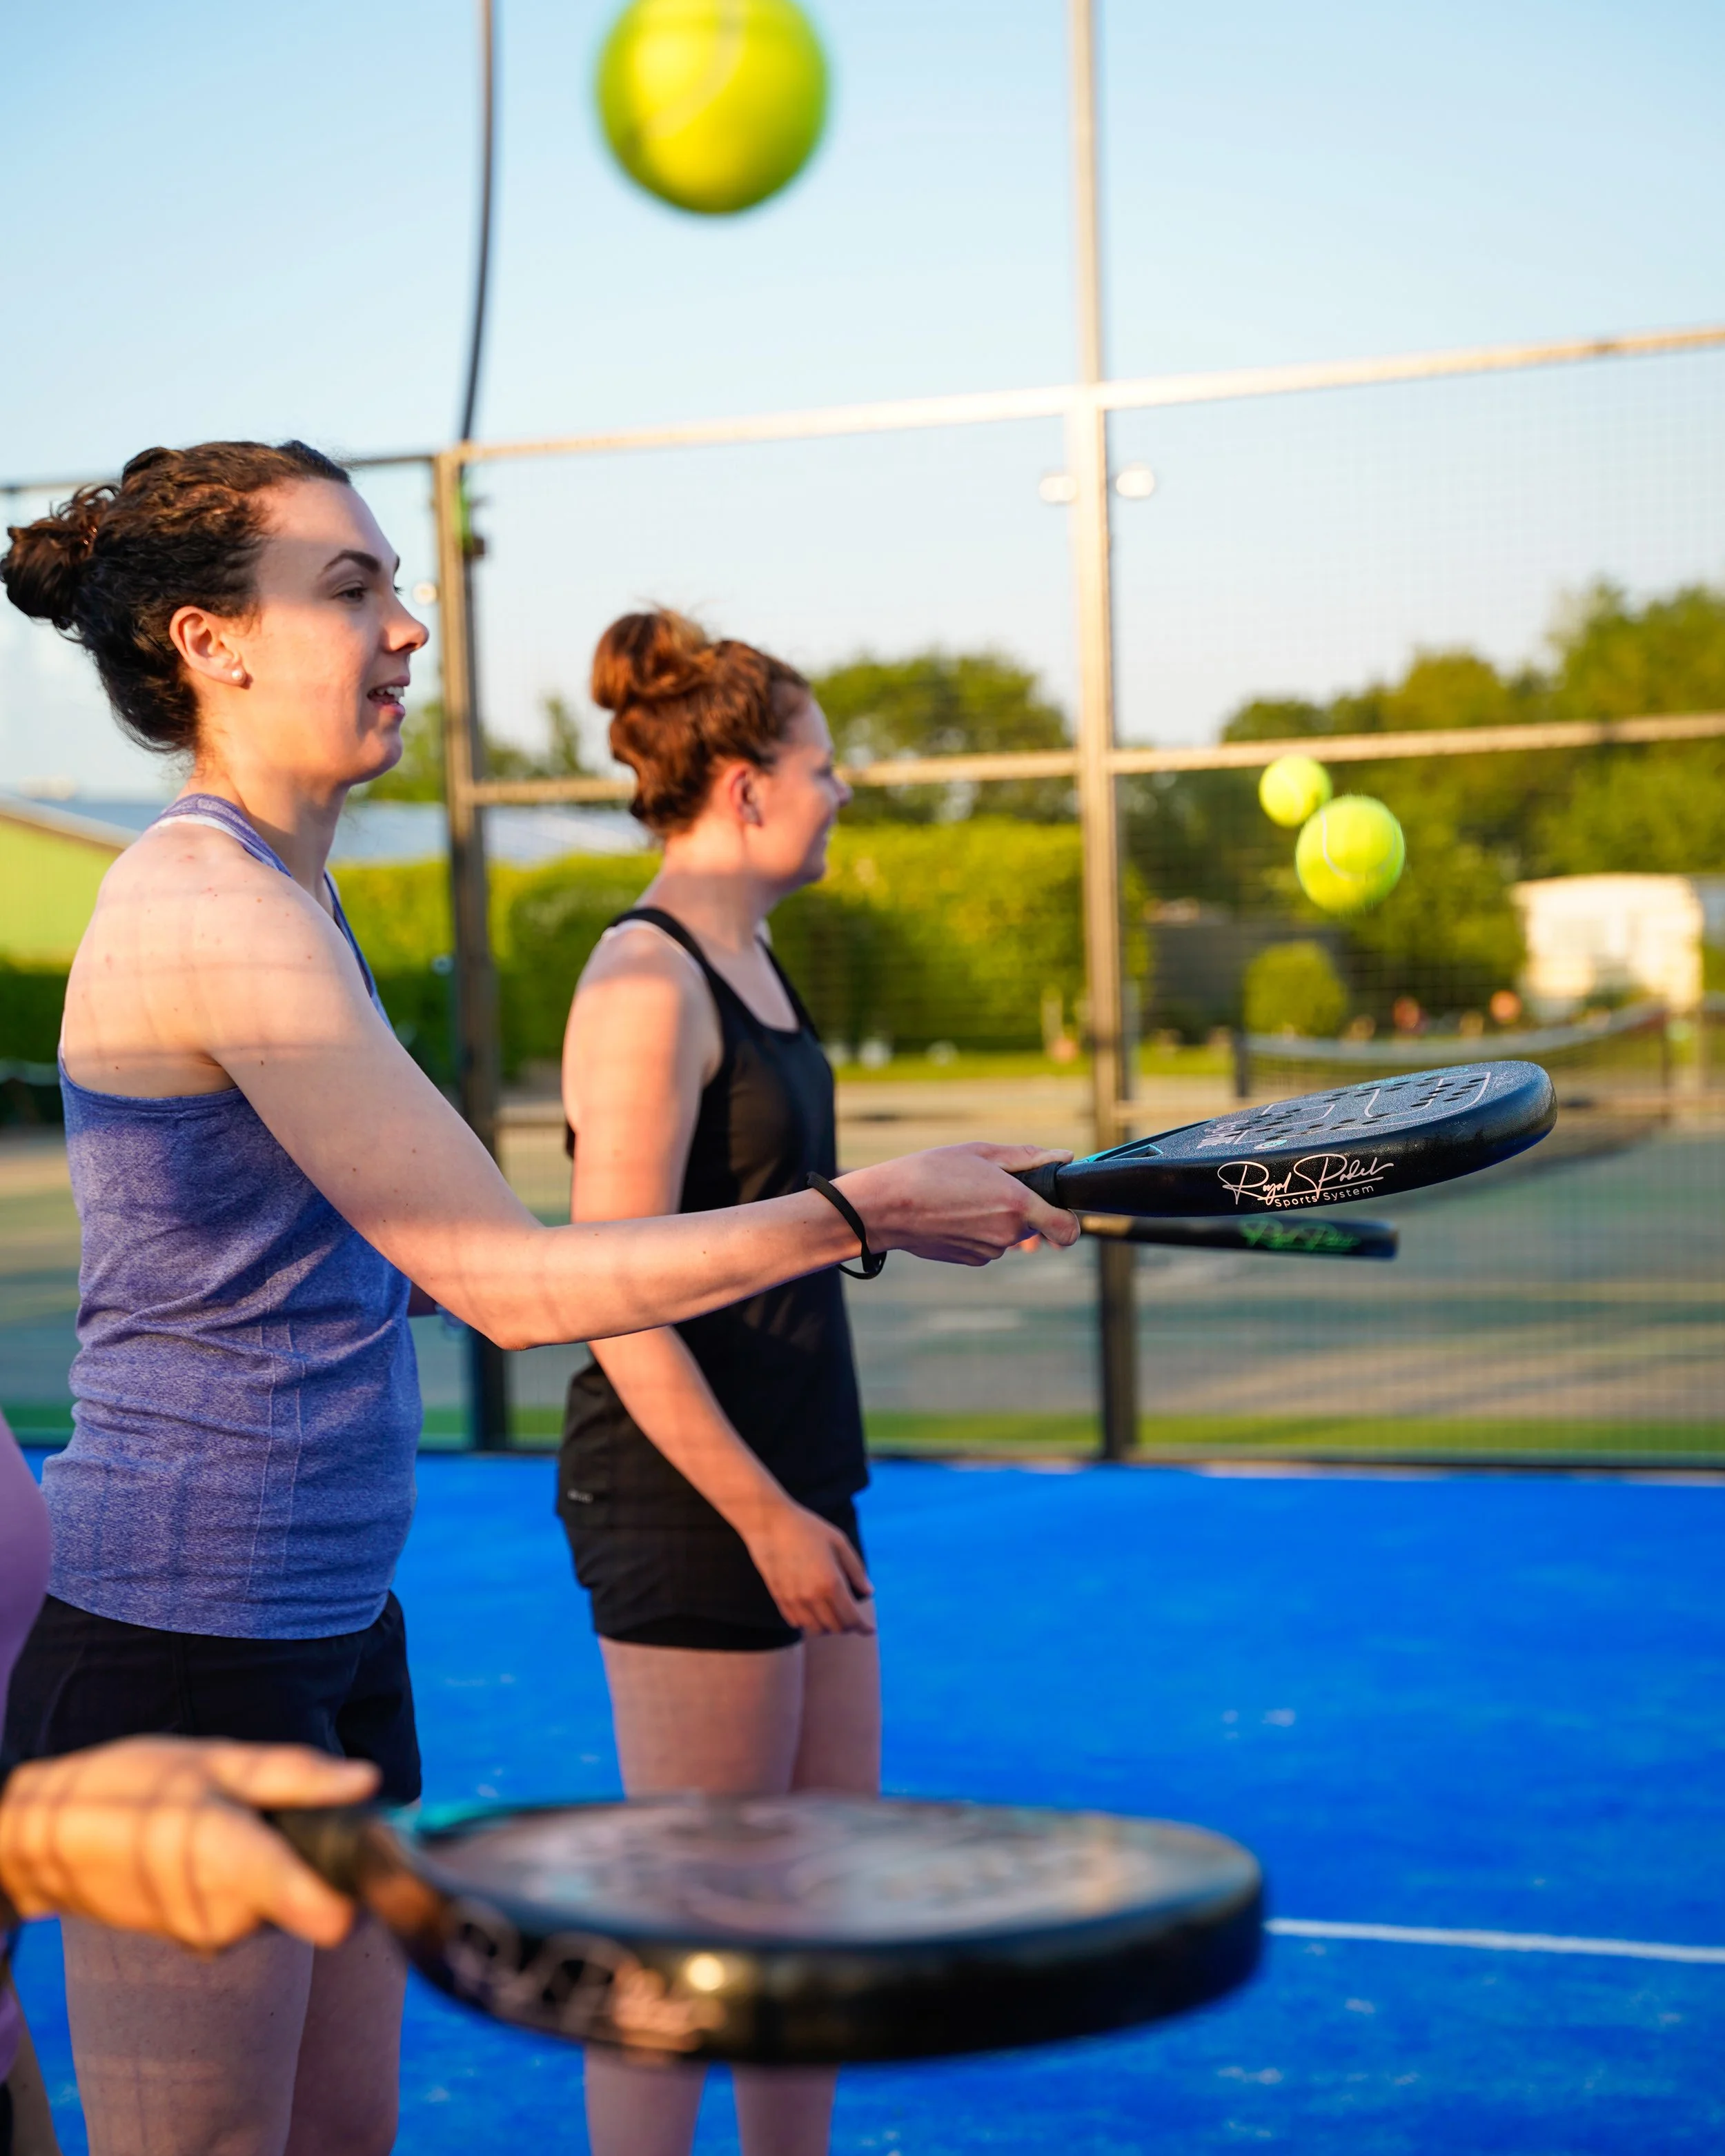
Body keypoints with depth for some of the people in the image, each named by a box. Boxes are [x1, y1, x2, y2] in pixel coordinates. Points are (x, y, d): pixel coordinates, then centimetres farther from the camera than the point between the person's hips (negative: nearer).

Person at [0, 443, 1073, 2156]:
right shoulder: (211, 906, -20)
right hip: (182, 1661, -9)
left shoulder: (278, 897, 12)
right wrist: (863, 1212, -16)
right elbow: (509, 1284, -22)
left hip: (331, 1637, 9)